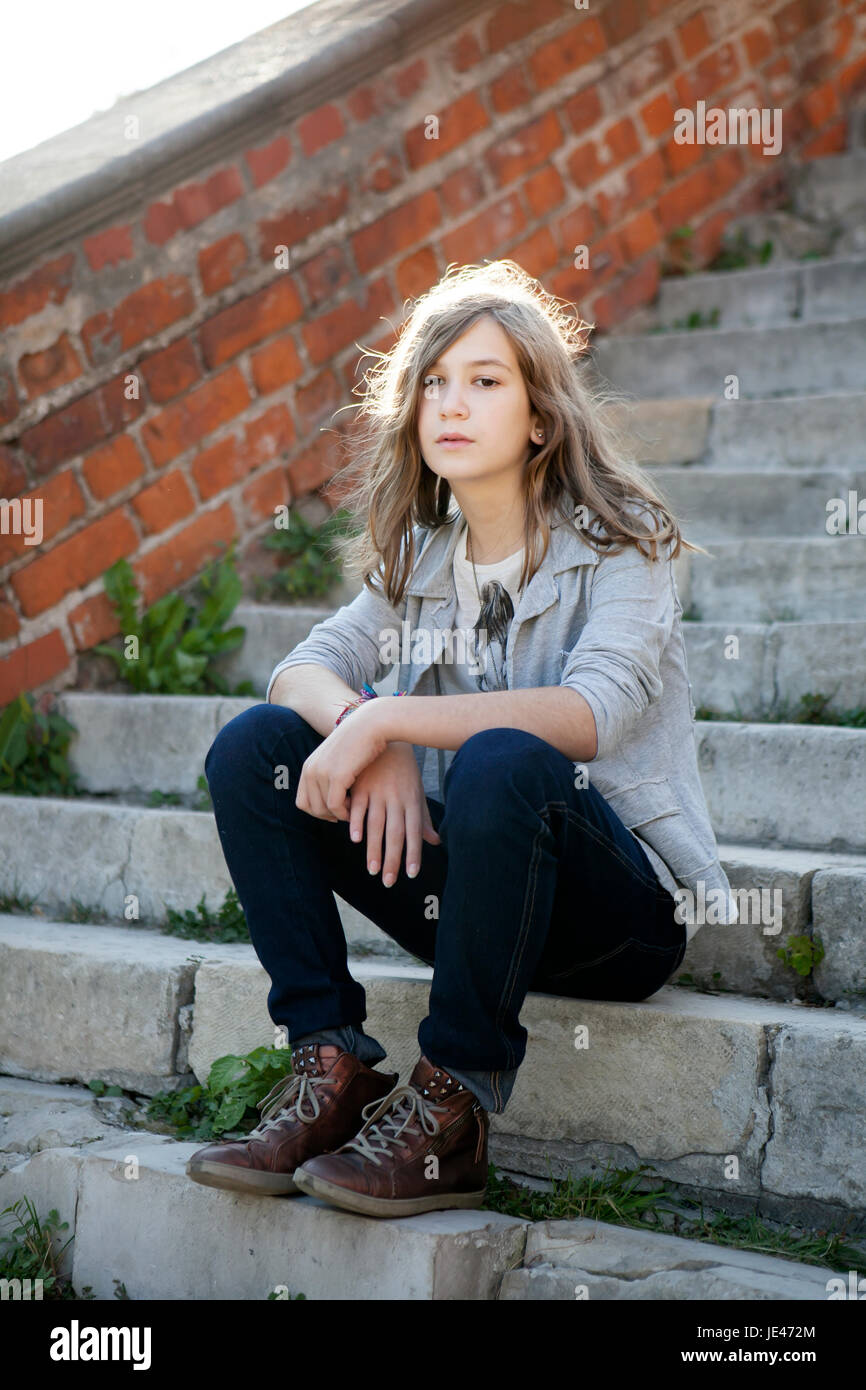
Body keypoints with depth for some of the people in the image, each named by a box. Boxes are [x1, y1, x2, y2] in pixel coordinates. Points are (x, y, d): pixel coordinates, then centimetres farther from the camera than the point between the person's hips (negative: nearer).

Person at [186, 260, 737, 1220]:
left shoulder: (619, 541, -9)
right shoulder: (420, 557, 10)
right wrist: (368, 738, -21)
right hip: (472, 886, 6)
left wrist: (386, 717, -29)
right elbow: (300, 669, 1)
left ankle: (447, 1117, -25)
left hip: (626, 902, -5)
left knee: (500, 762, -37)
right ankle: (331, 1069, -12)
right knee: (254, 747, -9)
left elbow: (591, 713, -26)